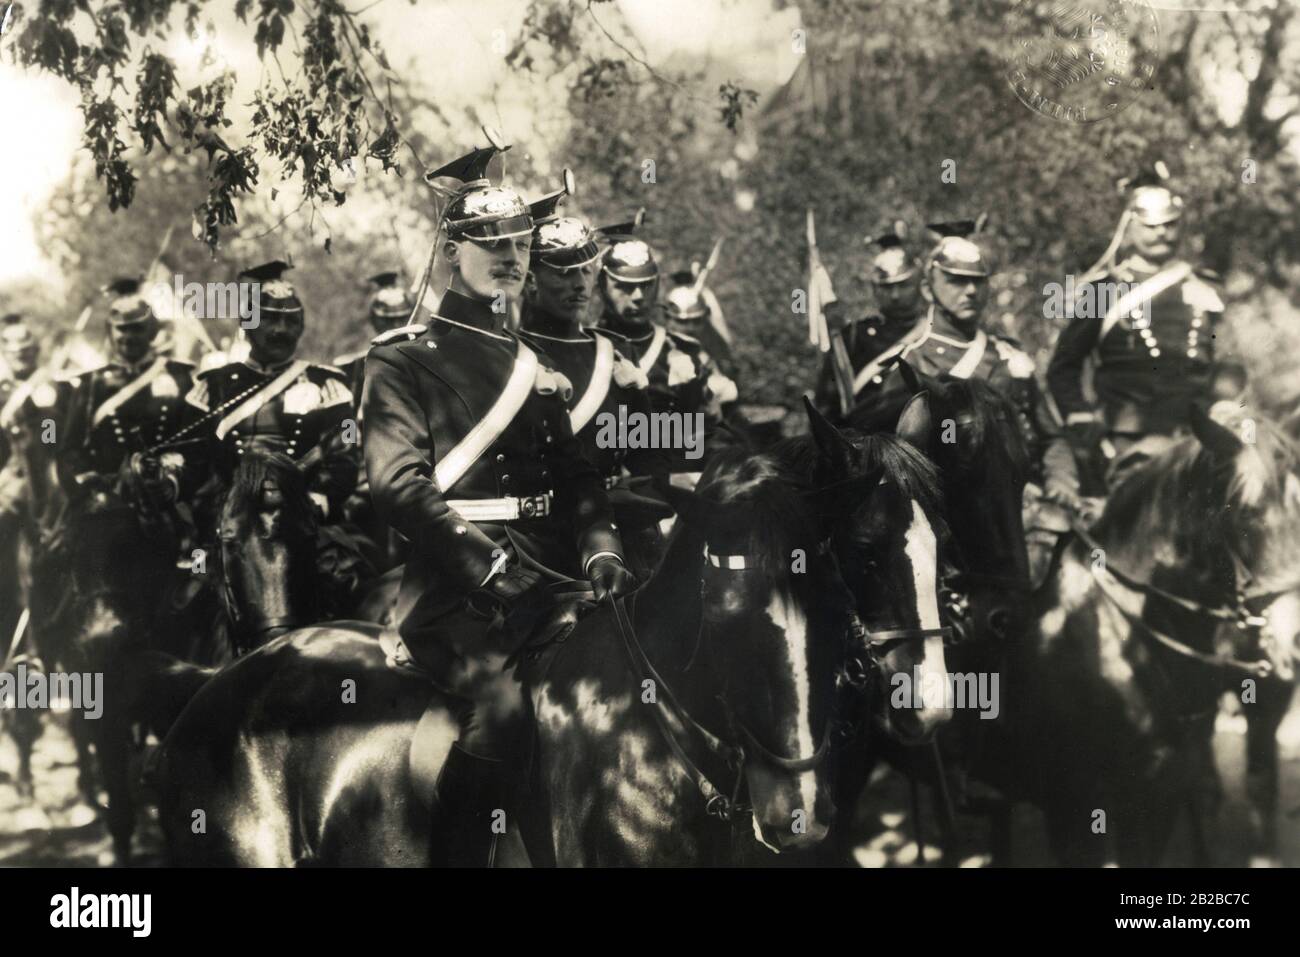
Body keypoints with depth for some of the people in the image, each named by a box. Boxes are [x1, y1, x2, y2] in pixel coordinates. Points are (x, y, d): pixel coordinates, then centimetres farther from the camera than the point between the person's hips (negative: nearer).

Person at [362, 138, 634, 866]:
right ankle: (460, 856, -17)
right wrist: (483, 562, -21)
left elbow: (577, 476, 16)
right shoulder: (404, 360, 4)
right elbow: (398, 480, -9)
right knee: (501, 704, -30)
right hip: (453, 588, -6)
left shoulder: (540, 369, 23)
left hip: (543, 580, 6)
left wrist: (601, 549, -5)